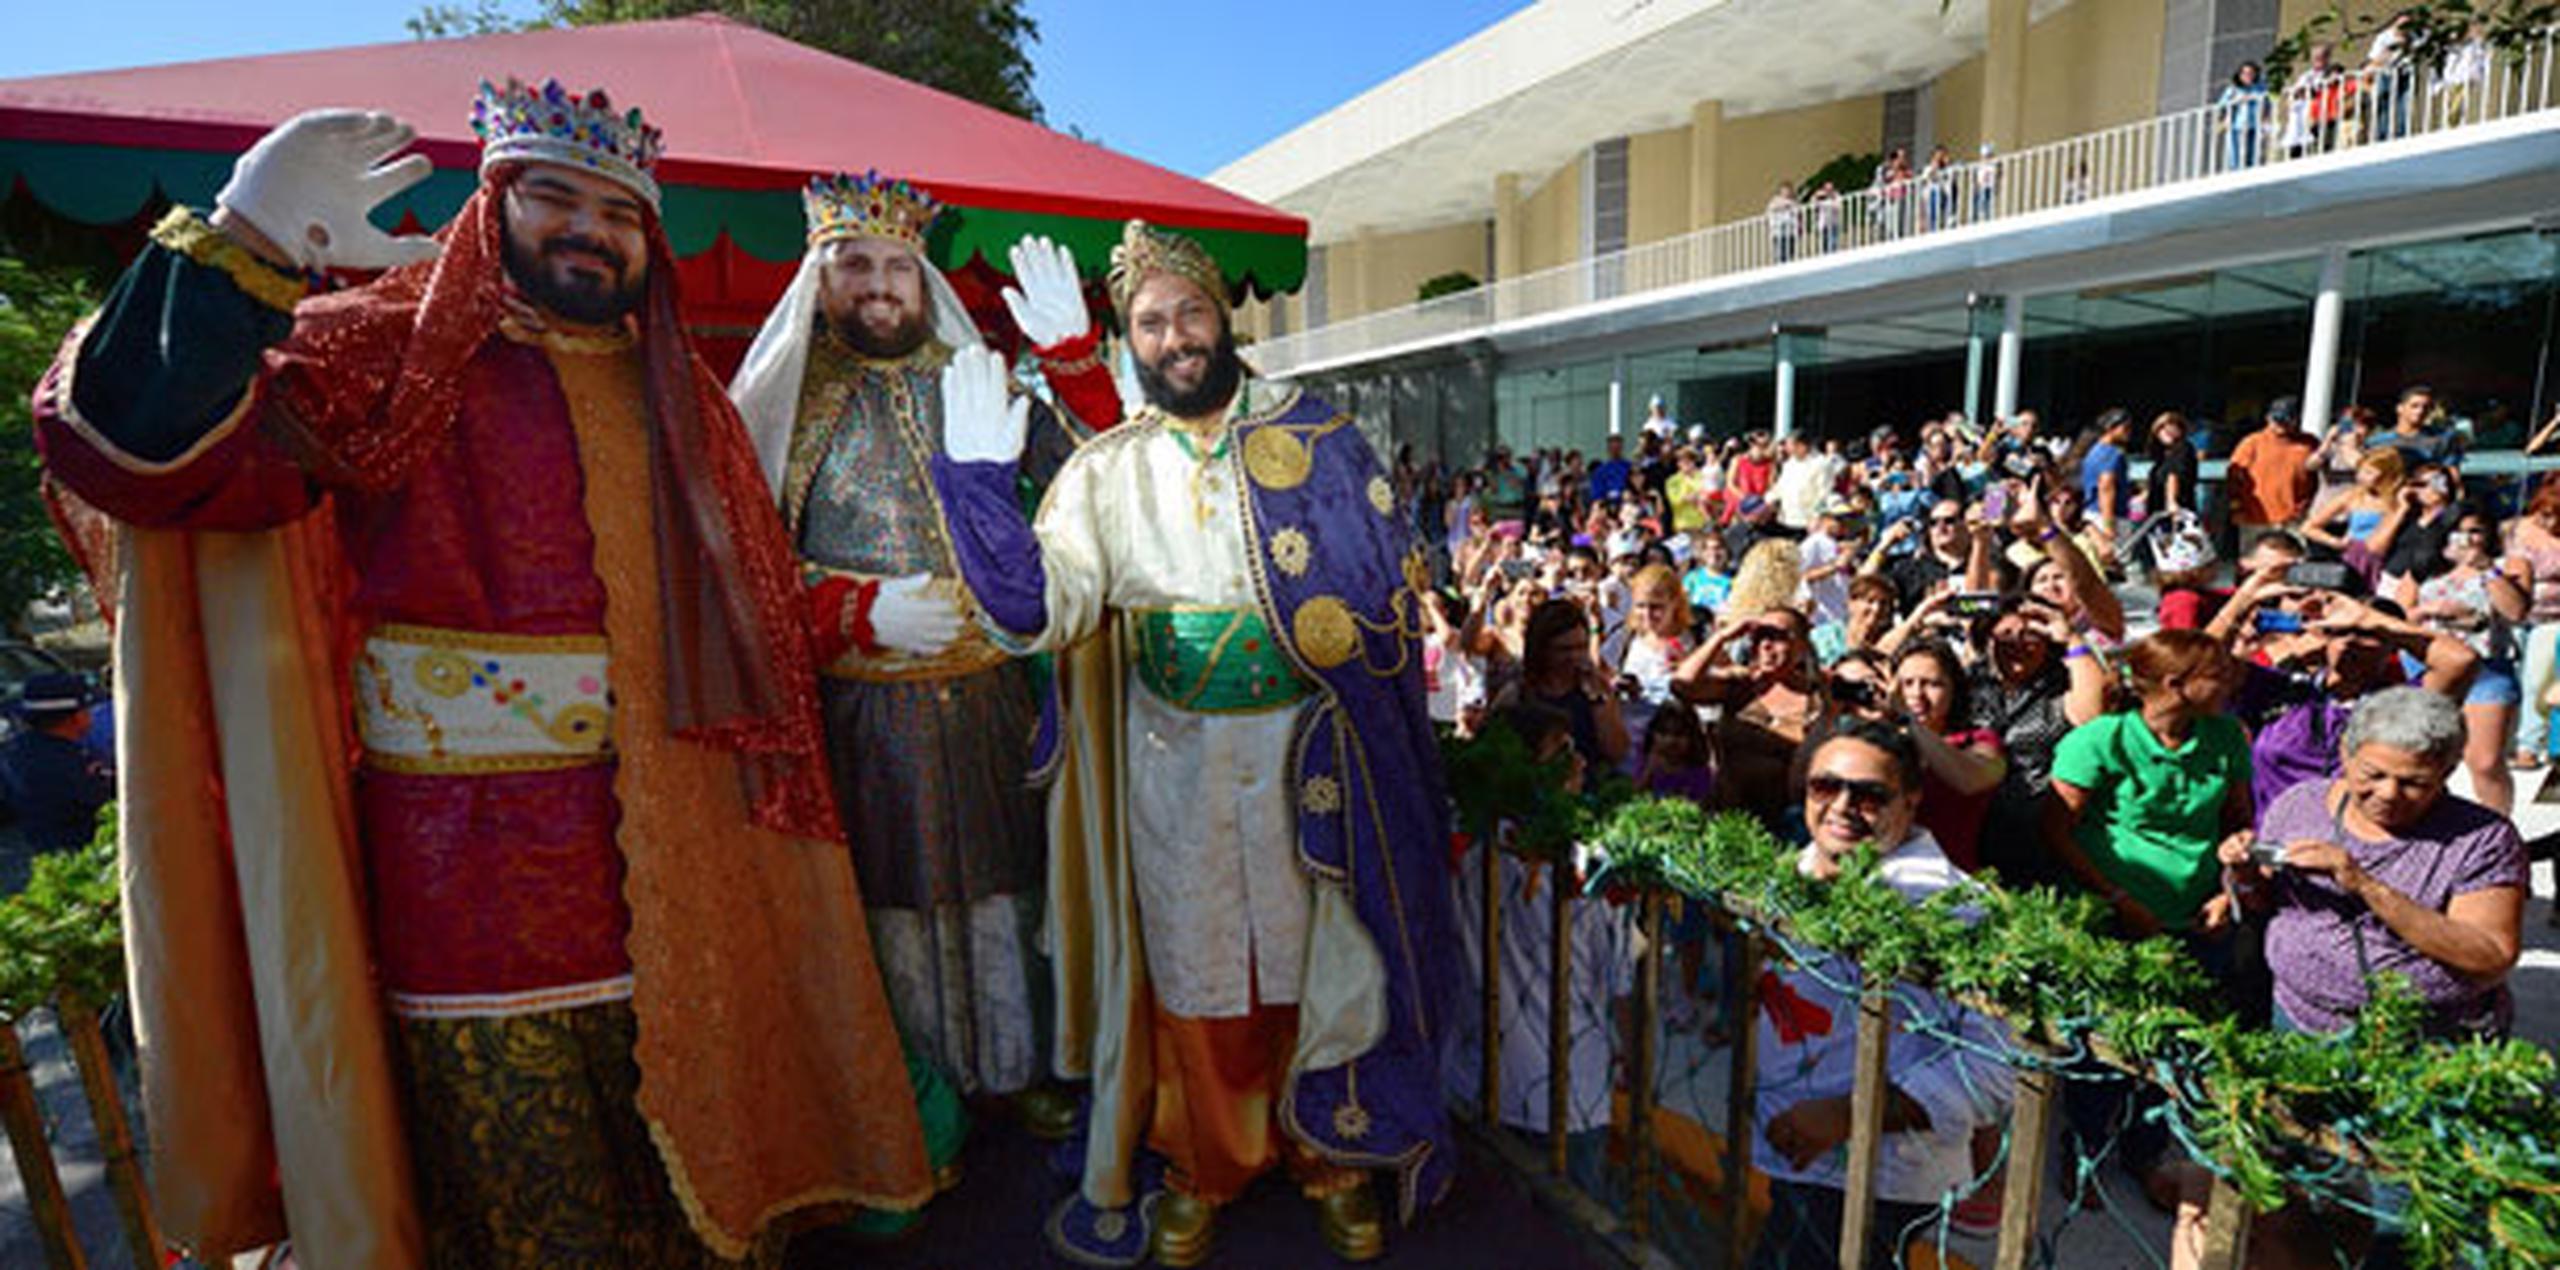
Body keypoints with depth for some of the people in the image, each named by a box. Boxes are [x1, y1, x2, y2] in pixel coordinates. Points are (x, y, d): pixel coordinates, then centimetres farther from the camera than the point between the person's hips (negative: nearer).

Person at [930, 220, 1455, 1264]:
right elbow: (1040, 611, -11)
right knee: (1194, 964, 14)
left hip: (1308, 751, 0)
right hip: (1172, 762, 1)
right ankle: (1204, 1164, 38)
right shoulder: (1106, 470, 2)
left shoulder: (1317, 435, -1)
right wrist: (983, 479, -20)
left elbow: (1391, 592, -1)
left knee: (1317, 955, 12)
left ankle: (1330, 1155, 37)